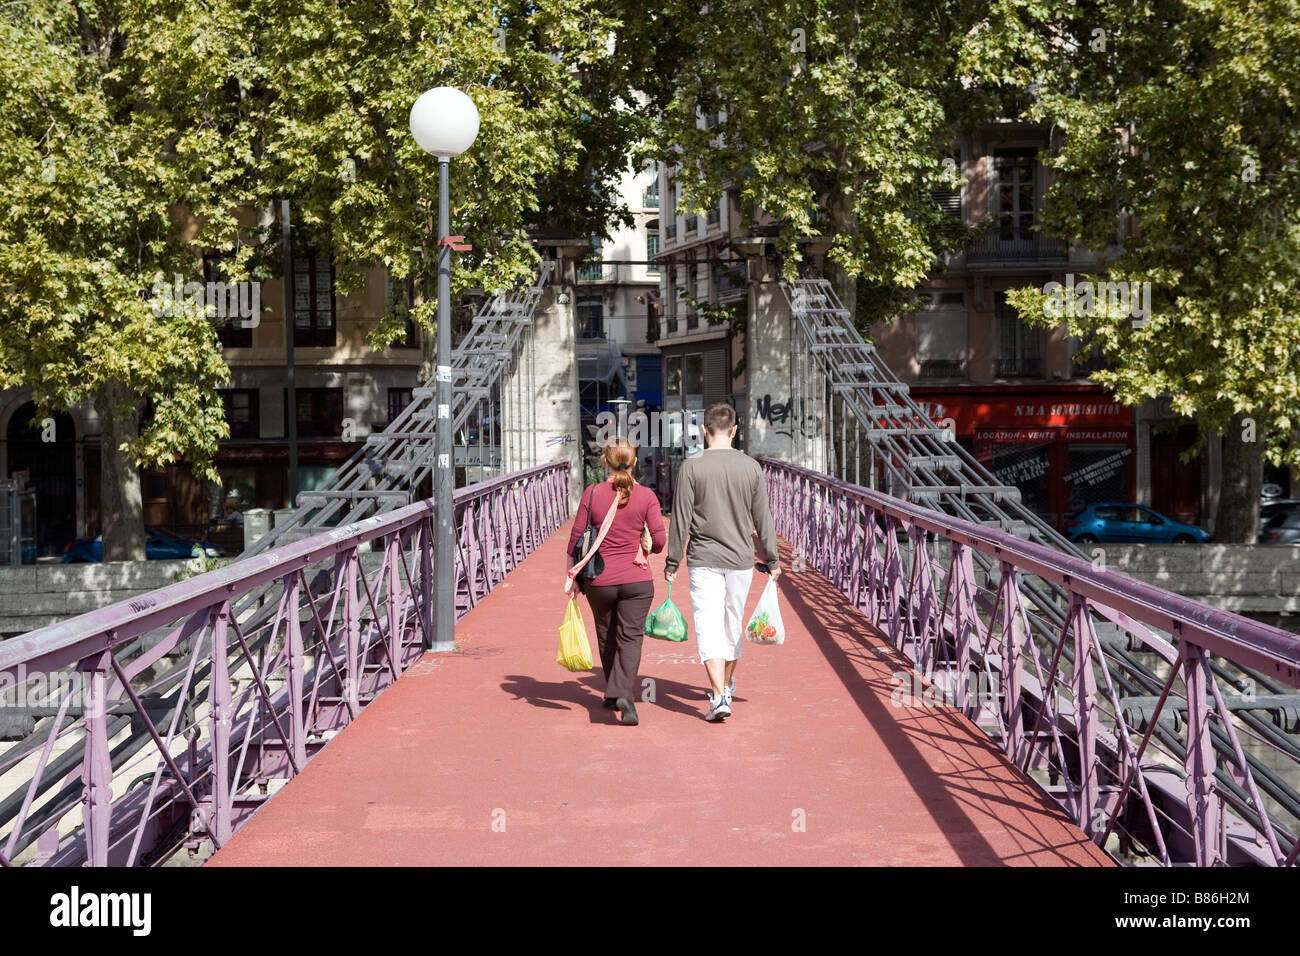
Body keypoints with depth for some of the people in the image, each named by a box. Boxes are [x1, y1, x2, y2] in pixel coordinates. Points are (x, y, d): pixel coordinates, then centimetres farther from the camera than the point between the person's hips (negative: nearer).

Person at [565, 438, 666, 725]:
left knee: (607, 637, 18)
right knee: (630, 637, -1)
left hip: (599, 579, 1)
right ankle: (624, 693, -21)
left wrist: (572, 575, 7)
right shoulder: (646, 496, -4)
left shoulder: (592, 494, -2)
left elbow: (576, 538, -1)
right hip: (636, 579, -1)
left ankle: (613, 694, 29)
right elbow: (660, 540, -7)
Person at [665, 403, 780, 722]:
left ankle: (719, 695, -15)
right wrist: (771, 560, 11)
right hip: (741, 558, 3)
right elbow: (763, 519, 2)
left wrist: (672, 561, 1)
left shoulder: (691, 467, -8)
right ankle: (727, 685, 34)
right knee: (733, 622, 18)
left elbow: (681, 519, -7)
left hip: (704, 560, -3)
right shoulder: (751, 467, -1)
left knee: (708, 625, -3)